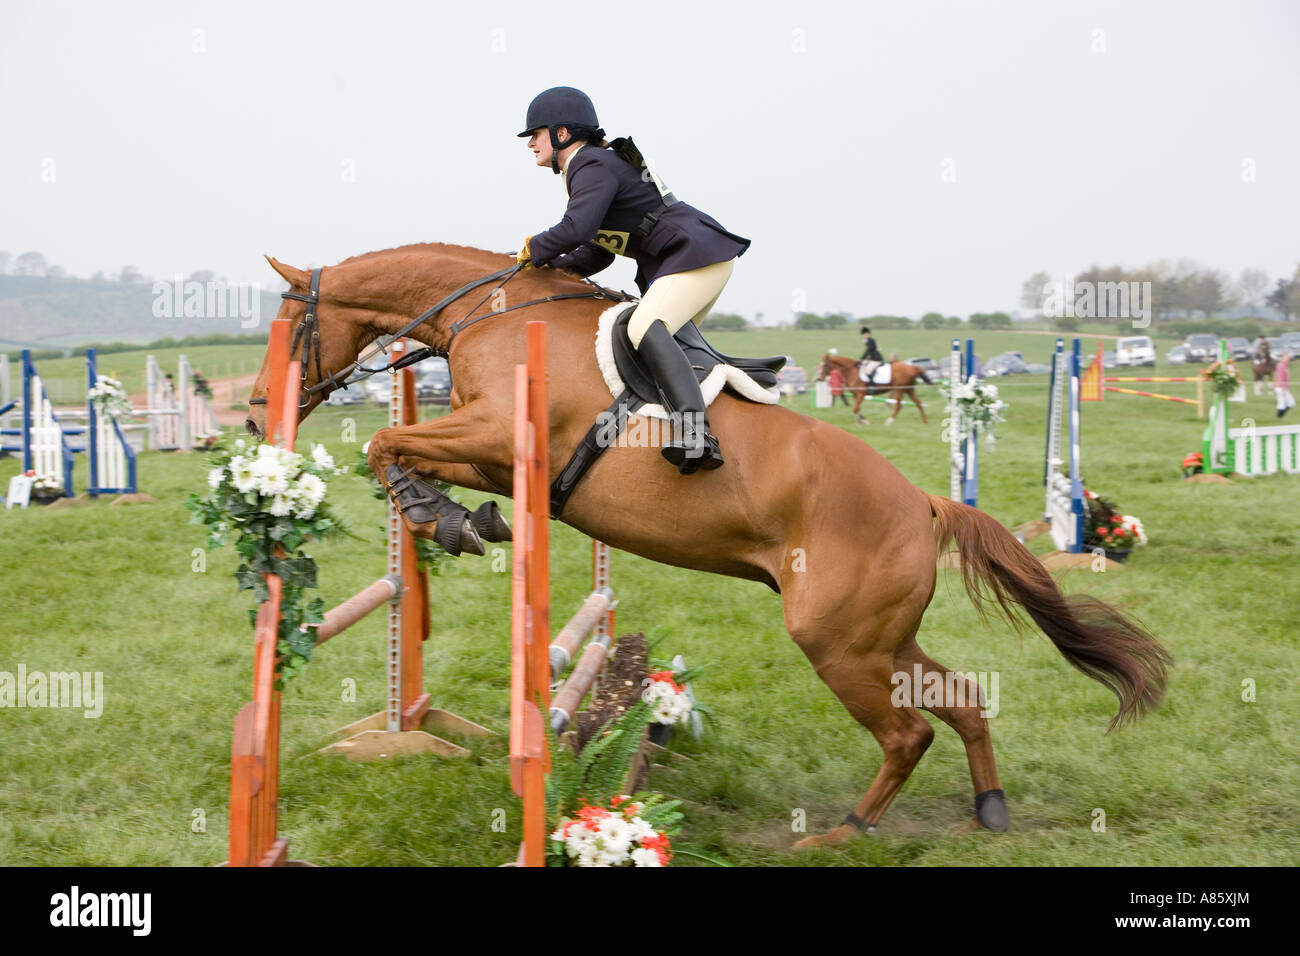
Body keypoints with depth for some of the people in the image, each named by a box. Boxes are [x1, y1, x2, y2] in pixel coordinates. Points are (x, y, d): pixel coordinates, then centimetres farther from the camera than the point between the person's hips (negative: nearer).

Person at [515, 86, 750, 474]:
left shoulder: (595, 167, -12)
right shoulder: (589, 168, 20)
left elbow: (576, 229, -30)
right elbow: (598, 253, 22)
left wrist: (534, 250, -11)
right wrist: (550, 267, 7)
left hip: (699, 254, -11)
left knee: (645, 328, -30)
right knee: (661, 339, 18)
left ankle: (694, 430, -48)